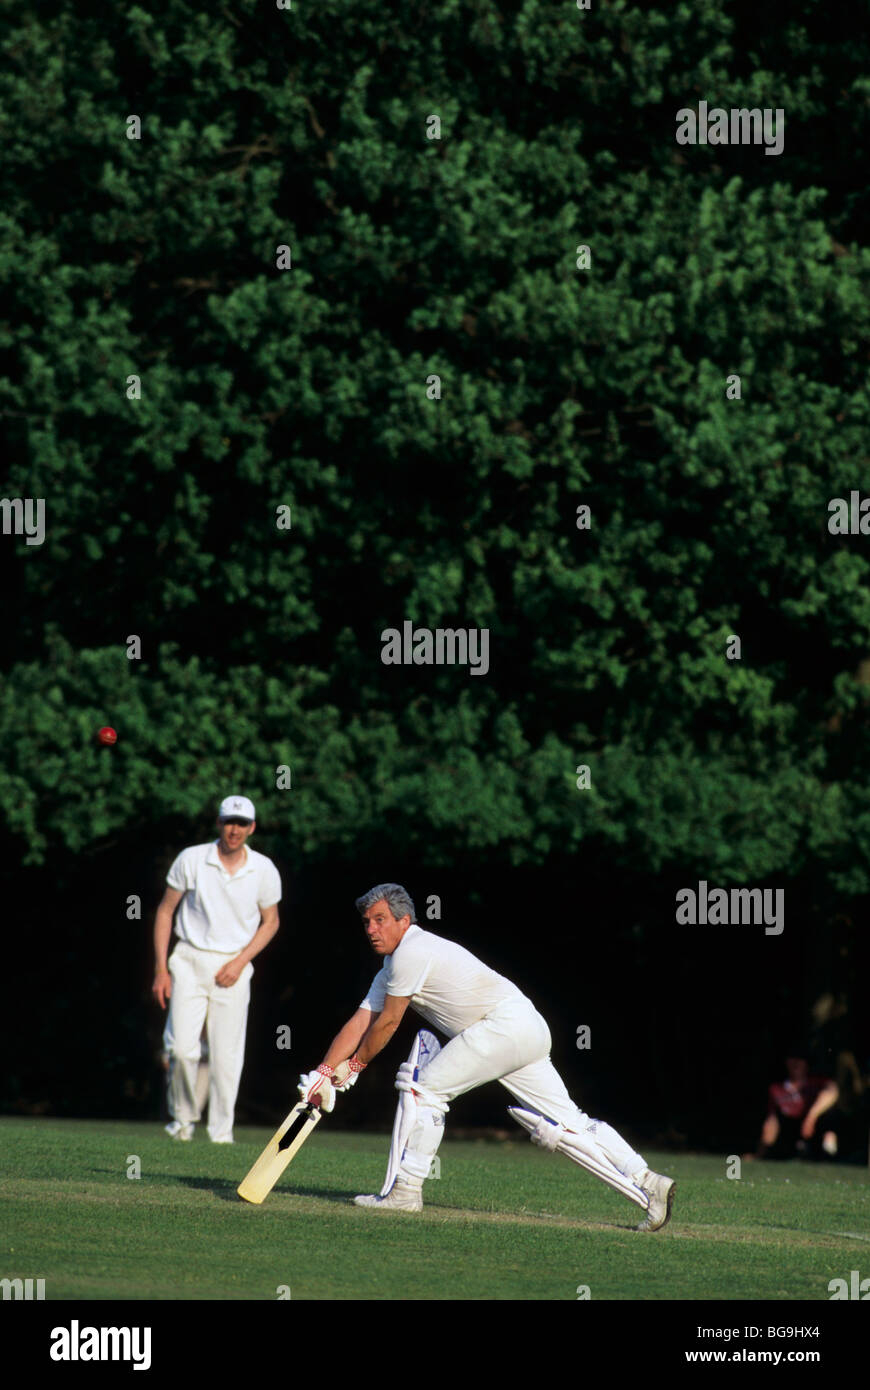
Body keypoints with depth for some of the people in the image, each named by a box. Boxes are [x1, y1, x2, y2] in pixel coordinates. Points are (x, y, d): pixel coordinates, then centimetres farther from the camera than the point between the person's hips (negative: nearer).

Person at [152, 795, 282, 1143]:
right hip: (190, 961, -1)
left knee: (226, 1055, -3)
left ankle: (222, 1131, 6)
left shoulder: (264, 871, -2)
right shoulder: (192, 860, -5)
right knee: (183, 1047, -11)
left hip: (233, 967, 1)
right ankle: (183, 1116, 11)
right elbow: (165, 910, 3)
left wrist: (241, 962, -4)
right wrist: (161, 969, -2)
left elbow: (270, 922, 10)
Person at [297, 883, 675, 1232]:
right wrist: (324, 1072, 8)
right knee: (560, 1126, 6)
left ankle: (404, 1190, -7)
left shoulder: (411, 951, -11)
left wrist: (354, 1066, 7)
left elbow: (387, 1022, -6)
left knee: (424, 1086, -8)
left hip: (506, 1023, -10)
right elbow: (361, 1021, 17)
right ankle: (646, 1184, 2)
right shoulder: (392, 967, 20)